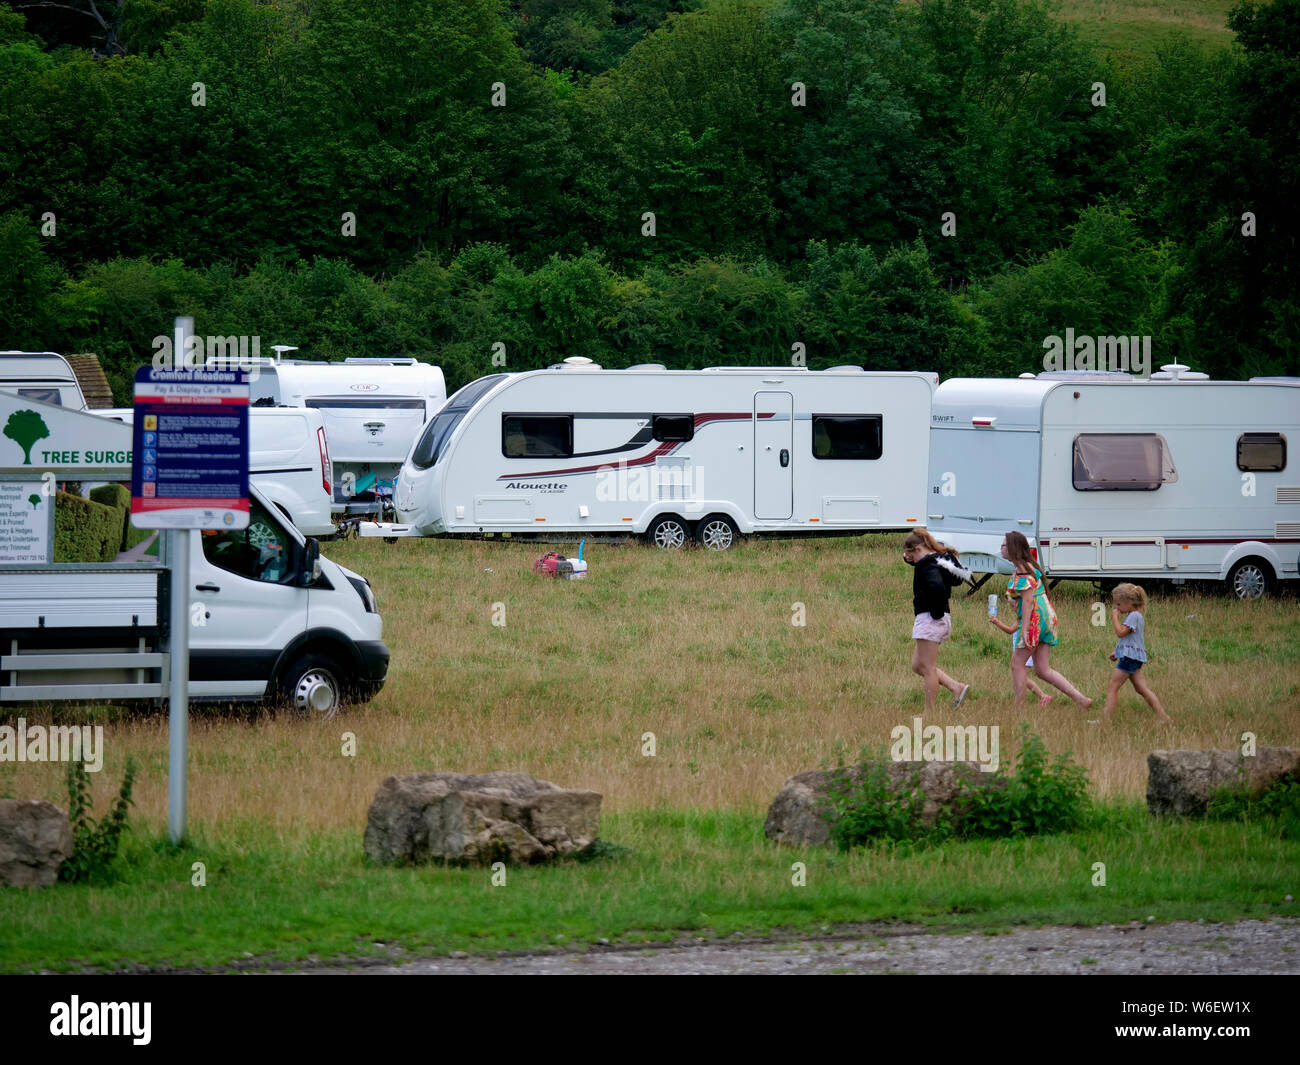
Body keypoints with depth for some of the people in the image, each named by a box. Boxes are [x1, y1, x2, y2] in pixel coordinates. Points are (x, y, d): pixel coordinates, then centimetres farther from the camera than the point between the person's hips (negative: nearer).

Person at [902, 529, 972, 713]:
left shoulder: (929, 565, -17)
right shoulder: (941, 559, 13)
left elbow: (937, 587, -34)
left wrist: (937, 613, -21)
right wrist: (912, 561, 14)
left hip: (929, 620, -10)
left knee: (927, 668, -3)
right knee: (918, 666, 17)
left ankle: (930, 713, 2)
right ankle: (957, 687, 9)